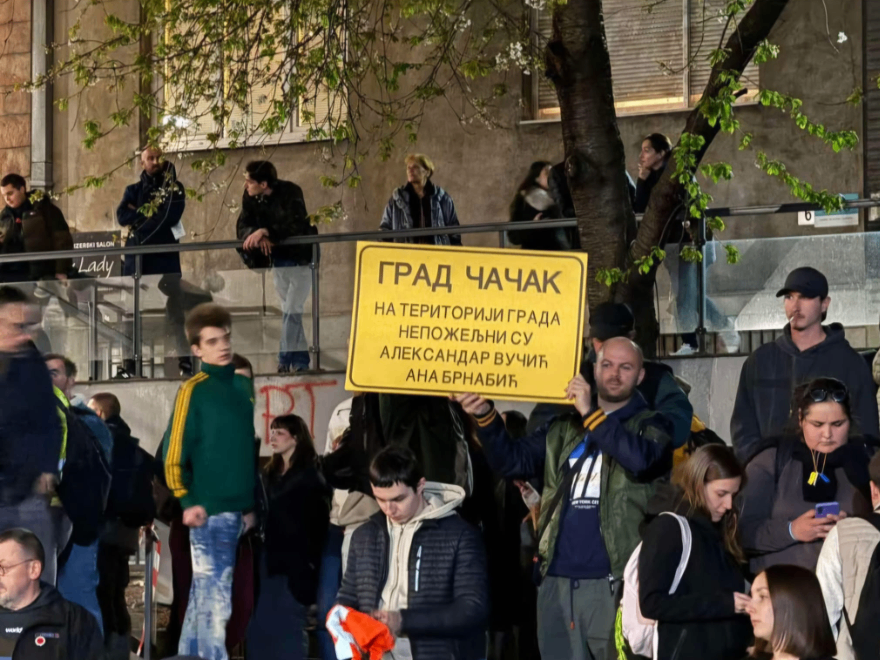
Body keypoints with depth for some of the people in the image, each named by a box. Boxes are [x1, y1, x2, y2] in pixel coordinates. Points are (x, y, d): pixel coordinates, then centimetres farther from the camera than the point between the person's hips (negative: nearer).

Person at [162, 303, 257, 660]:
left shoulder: (244, 386, 12)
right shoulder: (194, 390, -7)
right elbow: (174, 452, -10)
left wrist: (250, 503, 17)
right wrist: (188, 502, -18)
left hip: (236, 510, 7)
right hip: (208, 510, -7)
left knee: (204, 595, 15)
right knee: (215, 600, -8)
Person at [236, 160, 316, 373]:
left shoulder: (290, 193, -22)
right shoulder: (250, 197, -7)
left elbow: (295, 226, -31)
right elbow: (242, 227, -9)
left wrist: (265, 232, -38)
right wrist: (256, 236, -30)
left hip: (300, 258, -6)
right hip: (277, 259, 6)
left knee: (291, 311, -11)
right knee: (289, 311, 10)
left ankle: (286, 360, -8)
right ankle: (300, 360, 16)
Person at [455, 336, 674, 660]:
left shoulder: (650, 425, 4)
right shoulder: (564, 428, 17)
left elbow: (641, 460, -18)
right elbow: (513, 461, 12)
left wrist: (590, 413, -16)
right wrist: (486, 418, -4)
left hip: (613, 584, -5)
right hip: (556, 582, 5)